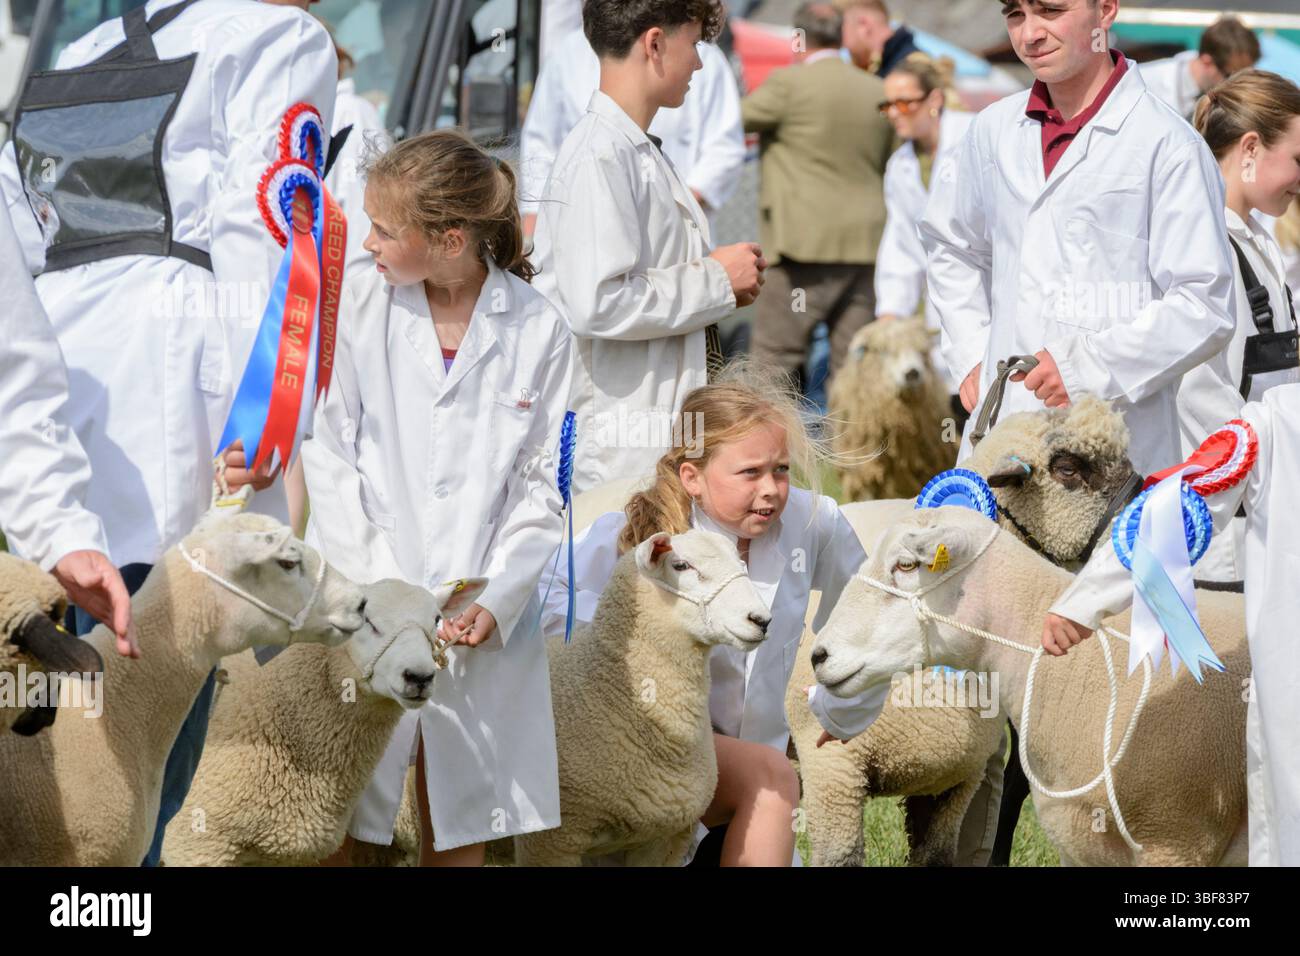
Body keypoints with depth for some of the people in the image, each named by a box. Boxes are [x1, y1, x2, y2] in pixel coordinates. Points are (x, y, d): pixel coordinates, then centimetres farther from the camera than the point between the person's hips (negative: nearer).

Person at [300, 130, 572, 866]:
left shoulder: (538, 330, 1)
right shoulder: (359, 304, 0)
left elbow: (542, 486, 3)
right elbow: (330, 455, -2)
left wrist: (496, 600, -10)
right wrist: (376, 582, -11)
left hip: (484, 619, 1)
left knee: (459, 839, 8)